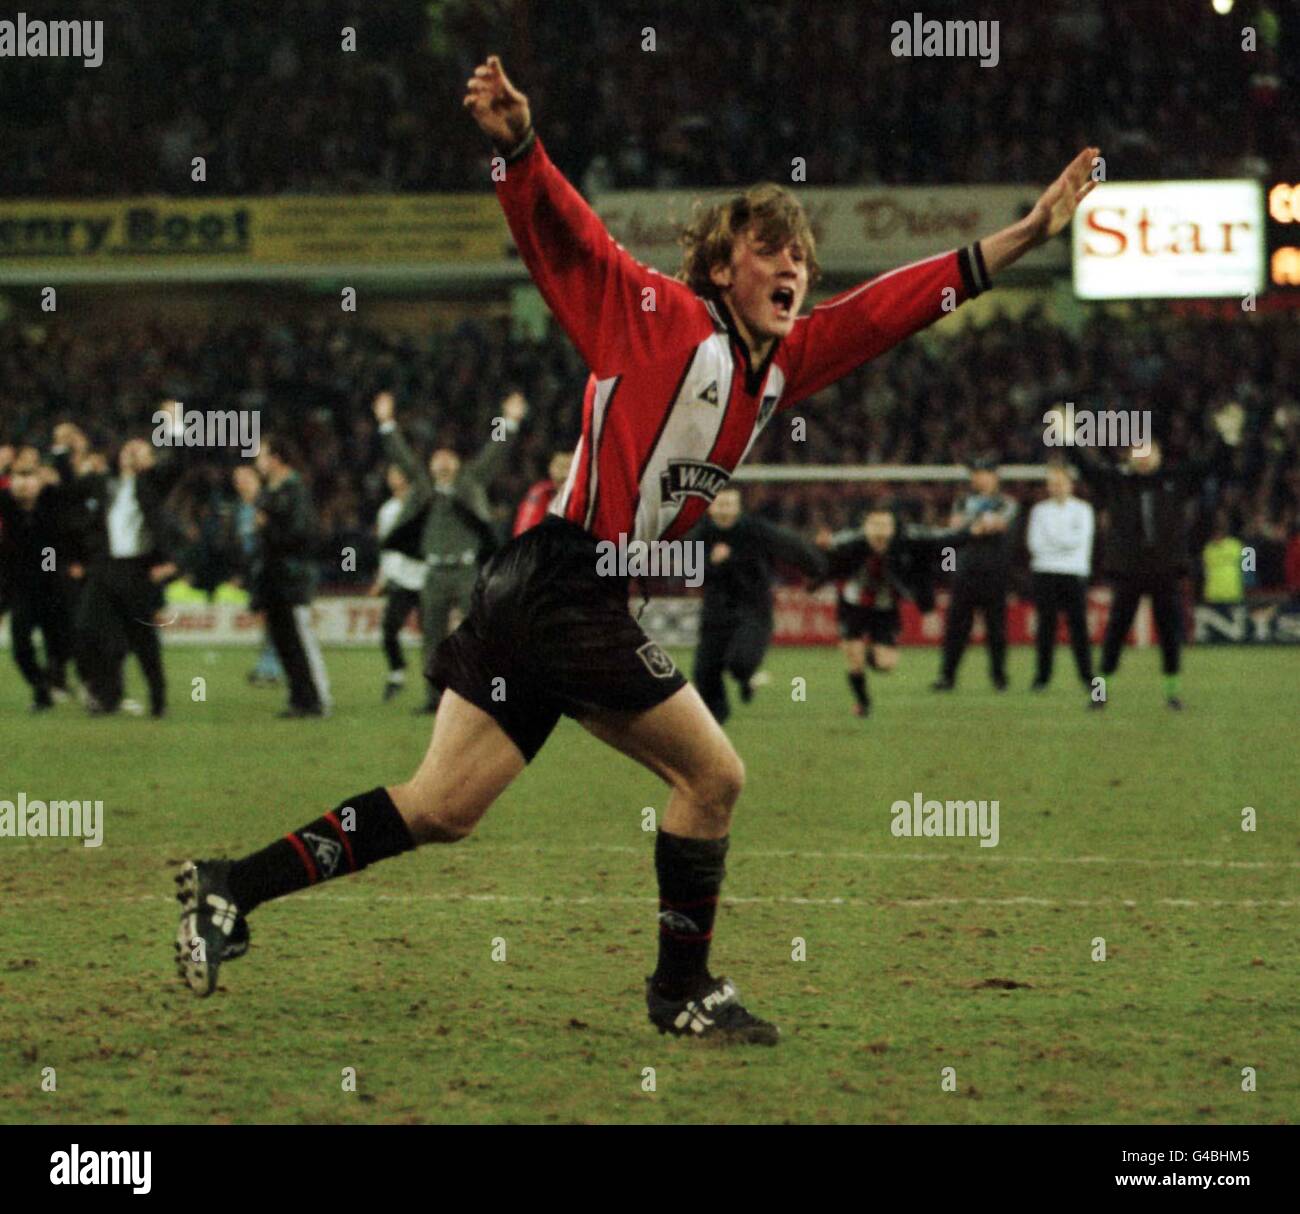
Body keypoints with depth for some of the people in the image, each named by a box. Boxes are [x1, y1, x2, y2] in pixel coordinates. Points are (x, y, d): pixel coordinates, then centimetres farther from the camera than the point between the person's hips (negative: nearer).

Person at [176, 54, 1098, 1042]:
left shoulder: (782, 362, 17)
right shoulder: (662, 316, -5)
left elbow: (891, 307, 22)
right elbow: (566, 236, -13)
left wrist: (1026, 236, 20)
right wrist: (519, 145, -32)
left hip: (551, 597, 8)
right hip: (567, 582, -8)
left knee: (440, 810, 6)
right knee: (712, 775, -1)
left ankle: (230, 889, 5)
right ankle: (682, 990, 9)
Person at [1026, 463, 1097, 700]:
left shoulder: (1082, 510, 8)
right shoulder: (1040, 510, 12)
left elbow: (1080, 539, -5)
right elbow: (1034, 543, 1)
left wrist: (1053, 538, -3)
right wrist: (1065, 541, -7)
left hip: (1074, 573, -1)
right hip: (1045, 572, 1)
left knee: (1078, 623, -7)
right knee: (1046, 623, -1)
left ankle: (1087, 675, -5)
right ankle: (1042, 675, 4)